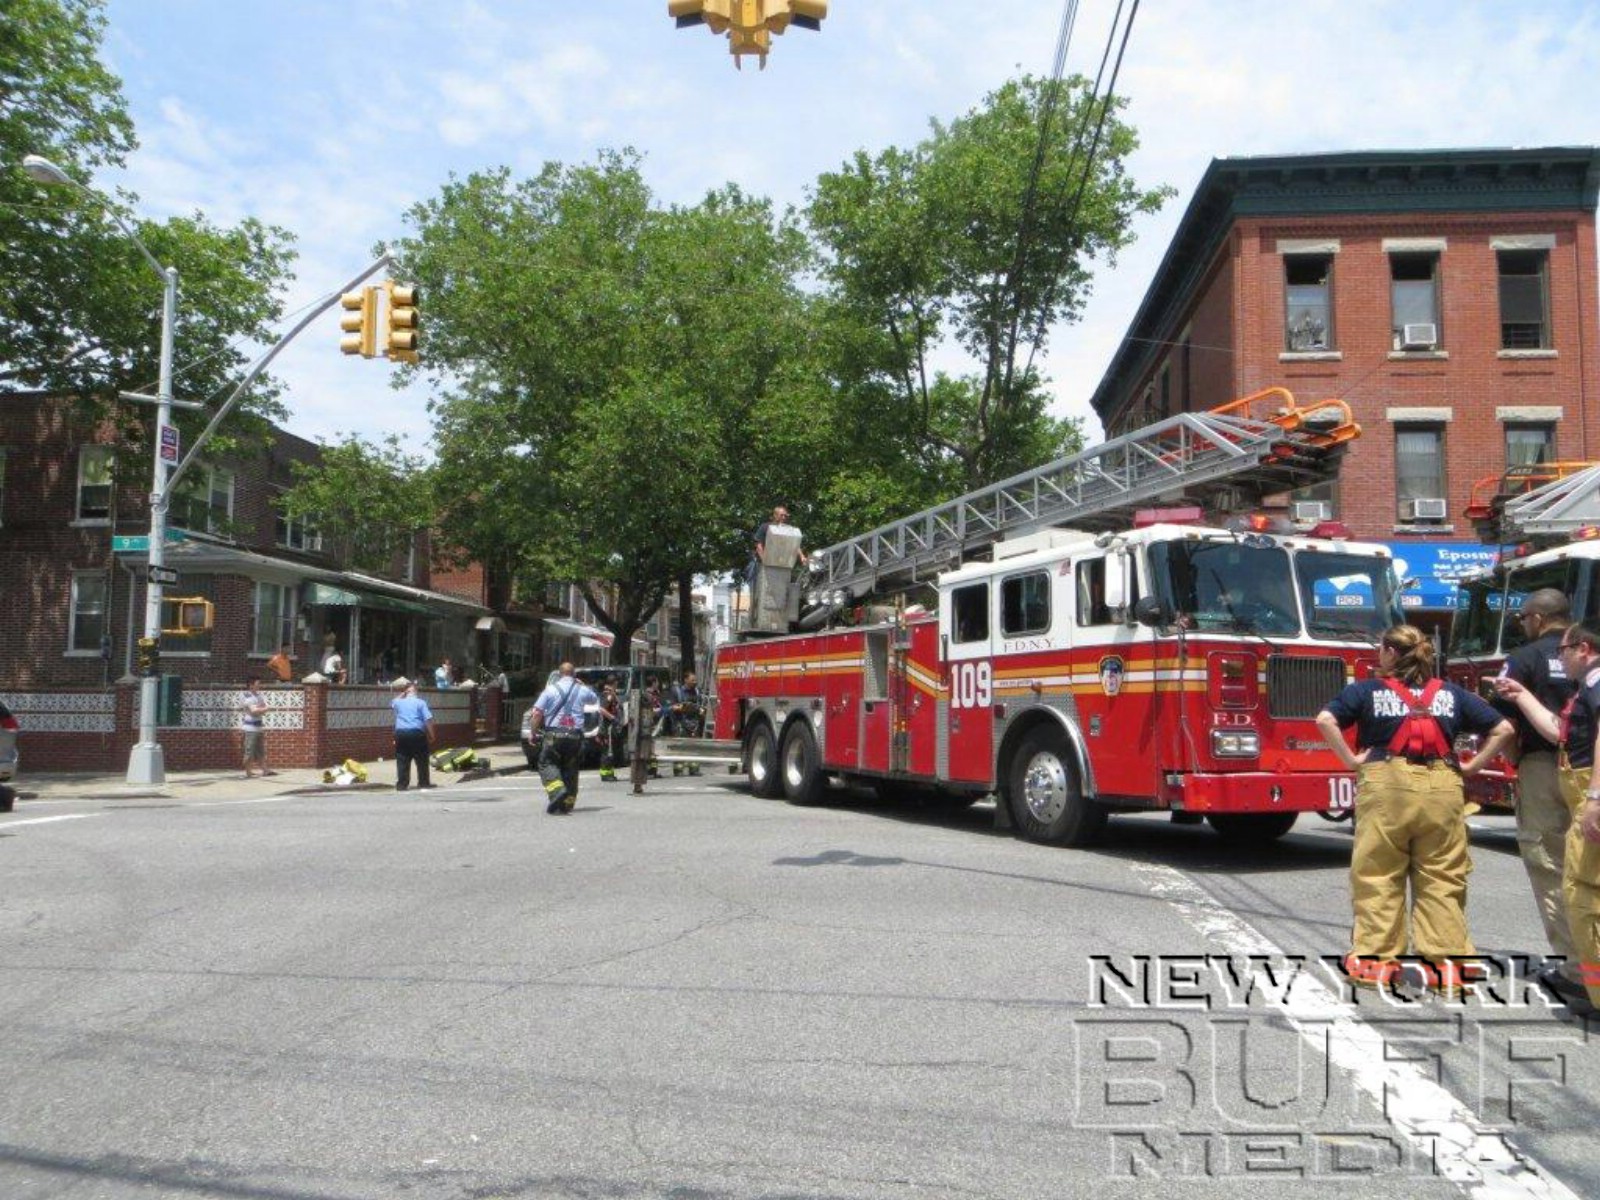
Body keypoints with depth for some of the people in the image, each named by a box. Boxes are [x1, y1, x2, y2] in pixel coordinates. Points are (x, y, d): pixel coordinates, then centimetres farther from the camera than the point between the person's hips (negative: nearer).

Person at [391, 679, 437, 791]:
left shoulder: (399, 702, 12)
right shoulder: (421, 702, 2)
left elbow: (392, 703, 39)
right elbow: (428, 719, -6)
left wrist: (402, 693, 31)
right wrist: (432, 735, 0)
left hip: (401, 733, 3)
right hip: (417, 733, -3)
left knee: (402, 760, 6)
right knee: (422, 759, 7)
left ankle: (402, 784, 5)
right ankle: (424, 782, 11)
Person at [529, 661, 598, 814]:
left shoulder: (550, 689, 1)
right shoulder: (582, 690, 8)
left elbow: (537, 713, -4)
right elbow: (595, 699, 31)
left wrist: (534, 732, 4)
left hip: (554, 734, -3)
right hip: (575, 736, 3)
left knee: (546, 763, 5)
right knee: (570, 768, 12)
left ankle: (557, 789, -21)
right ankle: (568, 803, 11)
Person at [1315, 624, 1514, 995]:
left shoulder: (1367, 691, 5)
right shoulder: (1451, 694, 14)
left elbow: (1326, 720, -9)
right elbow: (1503, 730, 12)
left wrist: (1351, 759, -3)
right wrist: (1473, 766, 11)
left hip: (1385, 786, -2)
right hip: (1442, 789, 3)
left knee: (1377, 877, 4)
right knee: (1441, 879, 7)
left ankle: (1376, 959, 7)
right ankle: (1449, 963, 8)